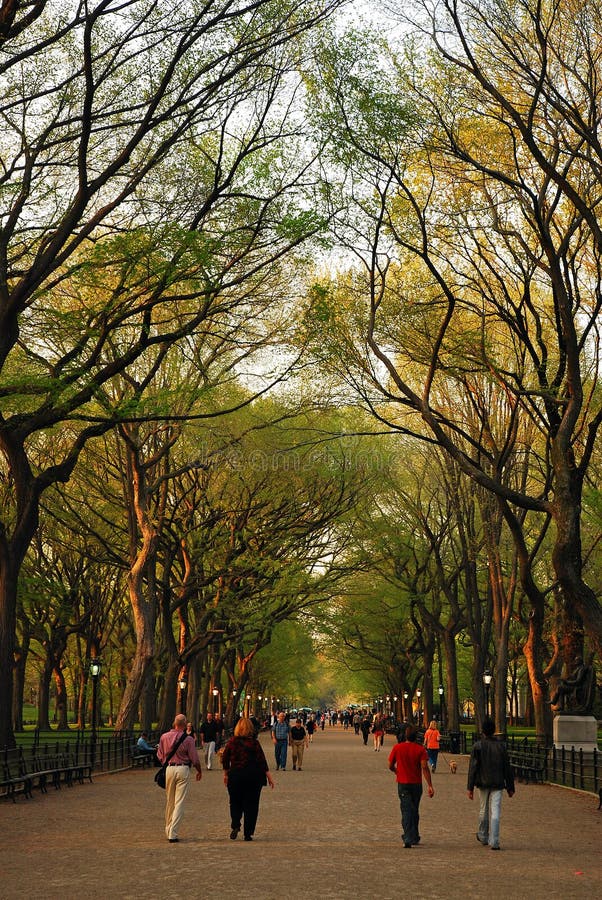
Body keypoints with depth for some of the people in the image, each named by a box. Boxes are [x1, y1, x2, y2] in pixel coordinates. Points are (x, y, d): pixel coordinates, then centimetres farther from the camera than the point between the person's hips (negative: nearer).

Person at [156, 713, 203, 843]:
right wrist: (199, 771, 13)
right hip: (183, 769, -3)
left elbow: (159, 756, 6)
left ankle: (168, 830, 28)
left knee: (169, 802, 17)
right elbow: (194, 758, -4)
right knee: (179, 802, -2)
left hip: (168, 769, 3)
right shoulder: (188, 739, -8)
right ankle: (173, 833, -7)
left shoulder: (164, 737, 0)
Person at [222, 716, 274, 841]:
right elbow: (262, 761, -8)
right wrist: (269, 777, -2)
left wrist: (226, 774, 18)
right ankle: (248, 833, 6)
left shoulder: (232, 742, -2)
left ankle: (235, 826, -5)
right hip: (253, 776, -1)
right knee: (251, 804, 7)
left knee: (235, 802, 16)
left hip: (235, 775, 1)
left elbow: (225, 759, 5)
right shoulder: (254, 743, -7)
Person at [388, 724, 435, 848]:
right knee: (415, 811, 17)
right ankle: (414, 837, 27)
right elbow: (424, 767, -15)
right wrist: (430, 786, -15)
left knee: (407, 811, -2)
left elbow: (391, 766, 1)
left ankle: (408, 839, -14)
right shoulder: (420, 749, -7)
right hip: (416, 784, 1)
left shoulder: (397, 748, -5)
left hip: (403, 783, -1)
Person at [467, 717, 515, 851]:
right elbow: (507, 768, 4)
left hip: (483, 783, 0)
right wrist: (510, 787, 10)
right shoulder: (500, 746, 1)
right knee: (495, 812, -2)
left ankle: (483, 836, 33)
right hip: (498, 784, 0)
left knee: (484, 810, 17)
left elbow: (473, 768, -8)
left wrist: (470, 787, -6)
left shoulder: (478, 746, -5)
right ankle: (494, 842, -9)